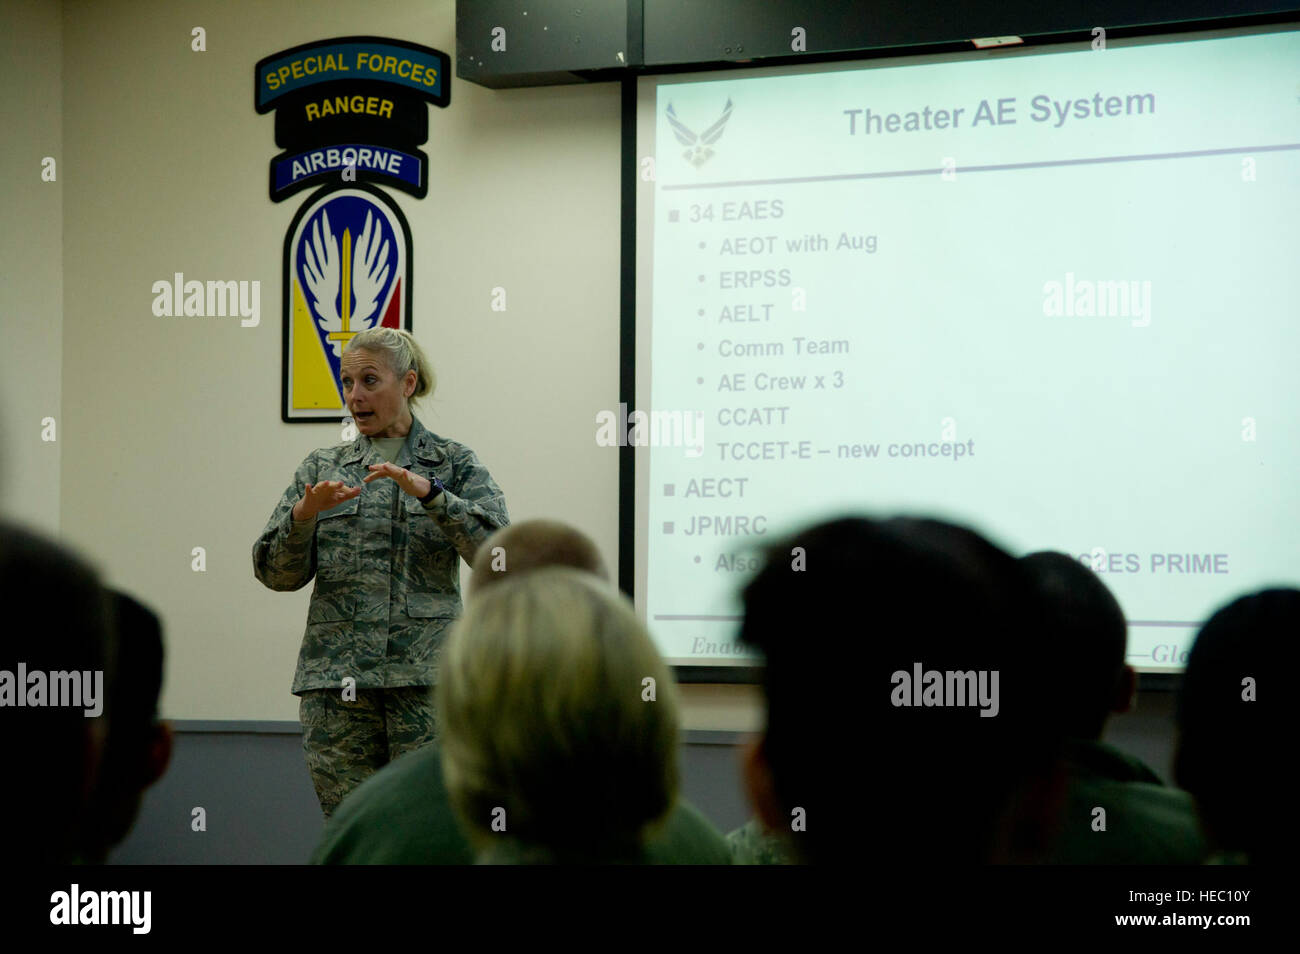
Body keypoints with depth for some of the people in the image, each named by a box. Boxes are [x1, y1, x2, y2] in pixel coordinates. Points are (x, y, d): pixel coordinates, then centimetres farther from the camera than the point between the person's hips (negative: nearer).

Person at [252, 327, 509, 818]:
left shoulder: (454, 463, 8)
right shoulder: (321, 467, 15)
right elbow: (276, 572, 8)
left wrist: (427, 492, -18)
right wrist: (304, 513, -11)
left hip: (425, 673, -2)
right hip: (337, 680, 3)